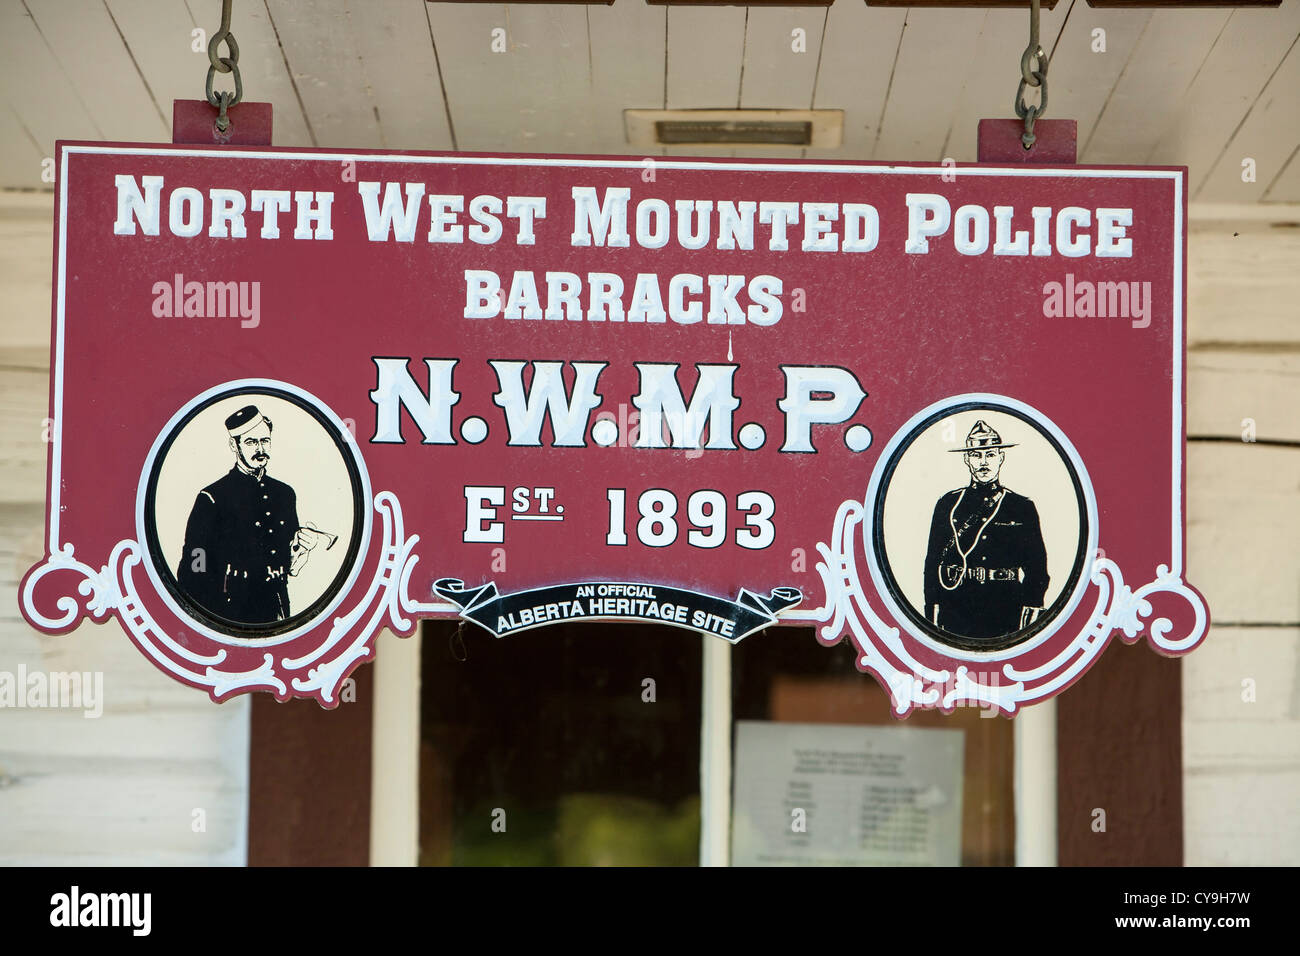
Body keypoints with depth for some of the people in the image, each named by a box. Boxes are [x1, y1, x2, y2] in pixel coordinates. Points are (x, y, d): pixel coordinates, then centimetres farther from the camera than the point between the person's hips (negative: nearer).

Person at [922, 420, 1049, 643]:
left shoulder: (1023, 507, 8)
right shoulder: (947, 505, 10)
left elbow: (1037, 567, 6)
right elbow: (932, 563, 8)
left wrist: (1031, 614, -3)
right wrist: (932, 615, 2)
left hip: (1006, 614, -1)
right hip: (955, 613, 1)